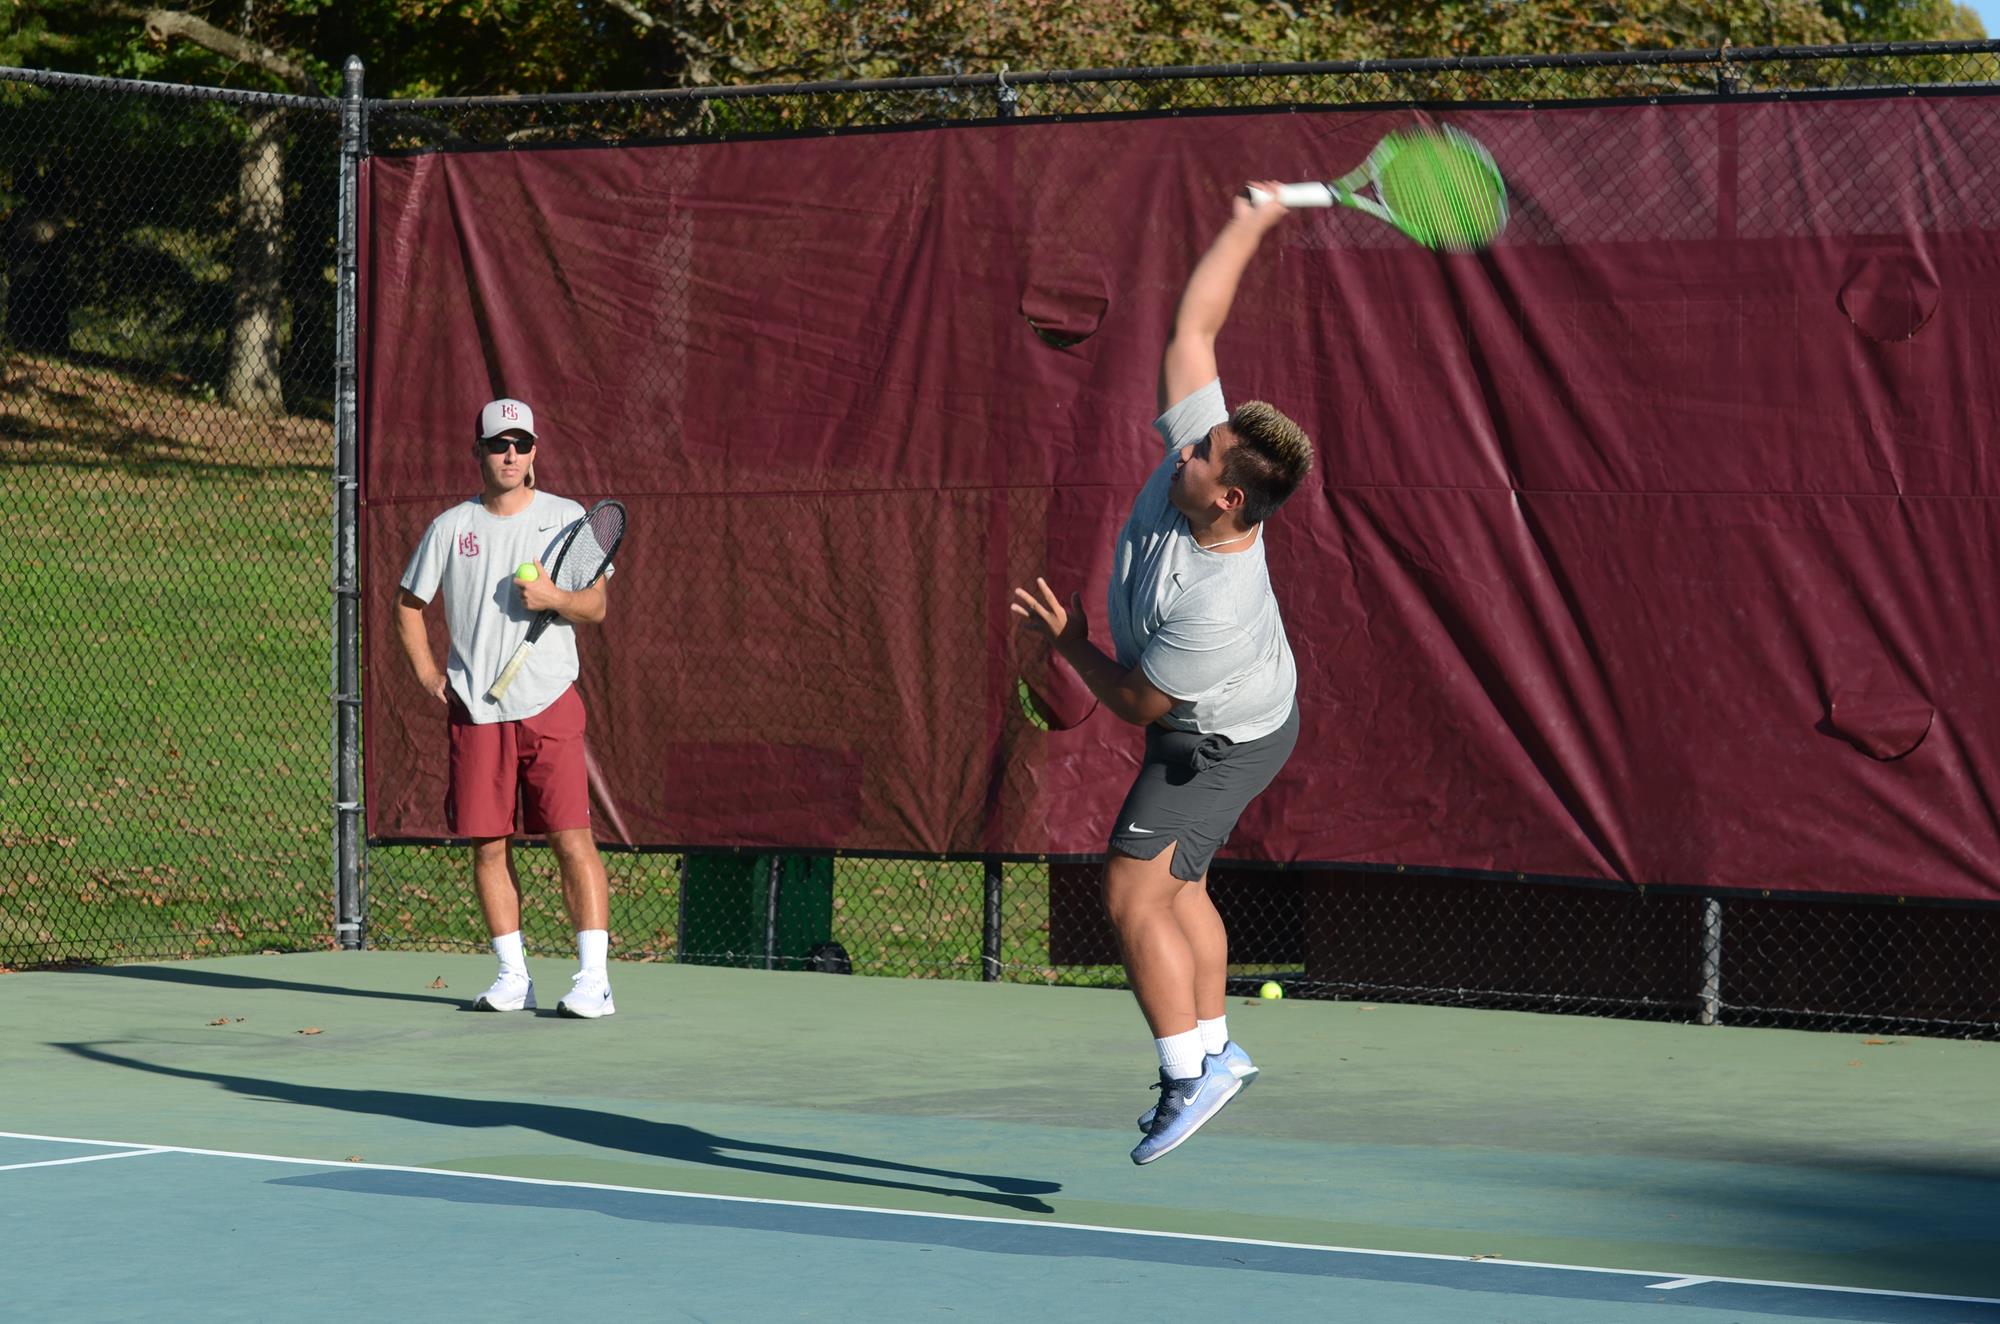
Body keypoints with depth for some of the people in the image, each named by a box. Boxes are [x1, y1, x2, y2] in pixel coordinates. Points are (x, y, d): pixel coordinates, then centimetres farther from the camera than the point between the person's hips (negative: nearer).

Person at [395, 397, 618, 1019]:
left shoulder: (566, 518, 4)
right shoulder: (450, 527, 8)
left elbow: (595, 606, 4)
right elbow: (409, 605, 18)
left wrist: (554, 597, -17)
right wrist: (428, 675, 7)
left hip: (549, 704, -2)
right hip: (474, 709, 2)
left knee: (572, 839, -10)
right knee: (489, 845, 3)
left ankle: (593, 978, -11)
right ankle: (513, 977, 13)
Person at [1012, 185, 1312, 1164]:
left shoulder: (1214, 606, -41)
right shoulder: (1201, 442, -24)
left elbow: (1135, 703, -26)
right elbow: (1193, 325, -14)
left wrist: (1065, 641, -13)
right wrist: (1250, 222, -8)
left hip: (1216, 744, -9)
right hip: (1225, 724, 9)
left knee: (1134, 900, -8)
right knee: (1177, 889, 21)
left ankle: (1189, 1074, 0)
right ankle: (1215, 1048, 33)